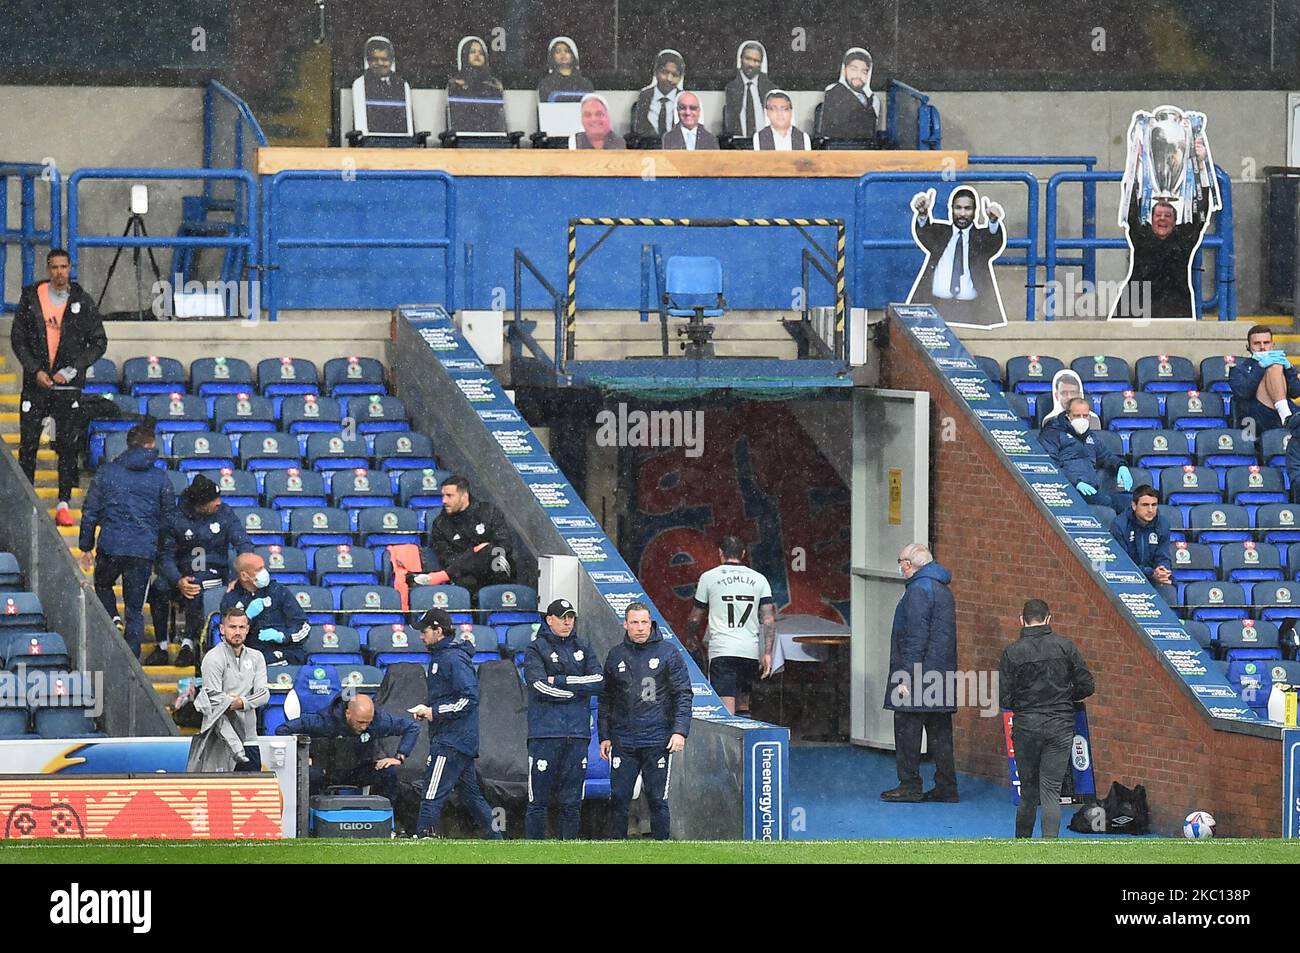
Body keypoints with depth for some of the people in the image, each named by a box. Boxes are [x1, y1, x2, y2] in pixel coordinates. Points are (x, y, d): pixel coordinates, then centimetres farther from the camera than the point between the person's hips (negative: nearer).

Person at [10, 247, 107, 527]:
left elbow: (99, 343, 5)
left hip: (69, 385, 0)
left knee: (68, 445, 0)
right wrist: (36, 370, -8)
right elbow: (17, 338, 4)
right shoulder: (31, 297, 2)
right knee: (28, 443, 0)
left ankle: (64, 505, 5)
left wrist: (72, 369, -7)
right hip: (36, 382, 0)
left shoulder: (83, 302, 1)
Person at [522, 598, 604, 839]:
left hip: (577, 732, 4)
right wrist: (576, 691, -5)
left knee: (572, 801, 5)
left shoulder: (583, 647, 15)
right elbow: (540, 686, -12)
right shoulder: (535, 649, 2)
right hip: (545, 731, -4)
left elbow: (599, 682, 2)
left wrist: (559, 681, -6)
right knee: (539, 799, -5)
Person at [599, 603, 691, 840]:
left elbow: (684, 695, 0)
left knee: (658, 800, 1)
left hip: (657, 740, -2)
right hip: (623, 741, 2)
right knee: (619, 799, 1)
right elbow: (606, 699, 16)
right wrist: (604, 736, 10)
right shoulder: (616, 656, 10)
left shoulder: (669, 653, 1)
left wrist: (680, 731, -11)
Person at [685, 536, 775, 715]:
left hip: (722, 651, -3)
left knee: (727, 710, -11)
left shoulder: (708, 578, 4)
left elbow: (695, 619, 11)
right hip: (751, 652, 3)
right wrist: (767, 654, 3)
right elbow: (769, 619, 3)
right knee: (743, 706, 16)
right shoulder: (759, 579, 10)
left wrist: (694, 638, 32)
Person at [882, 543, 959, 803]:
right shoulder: (943, 589, 17)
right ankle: (946, 786, 9)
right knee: (939, 732, 10)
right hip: (942, 674, 9)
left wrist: (906, 677, -19)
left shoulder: (918, 590, -13)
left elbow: (916, 637, -19)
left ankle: (909, 785, -3)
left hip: (919, 673, -9)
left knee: (907, 731, -4)